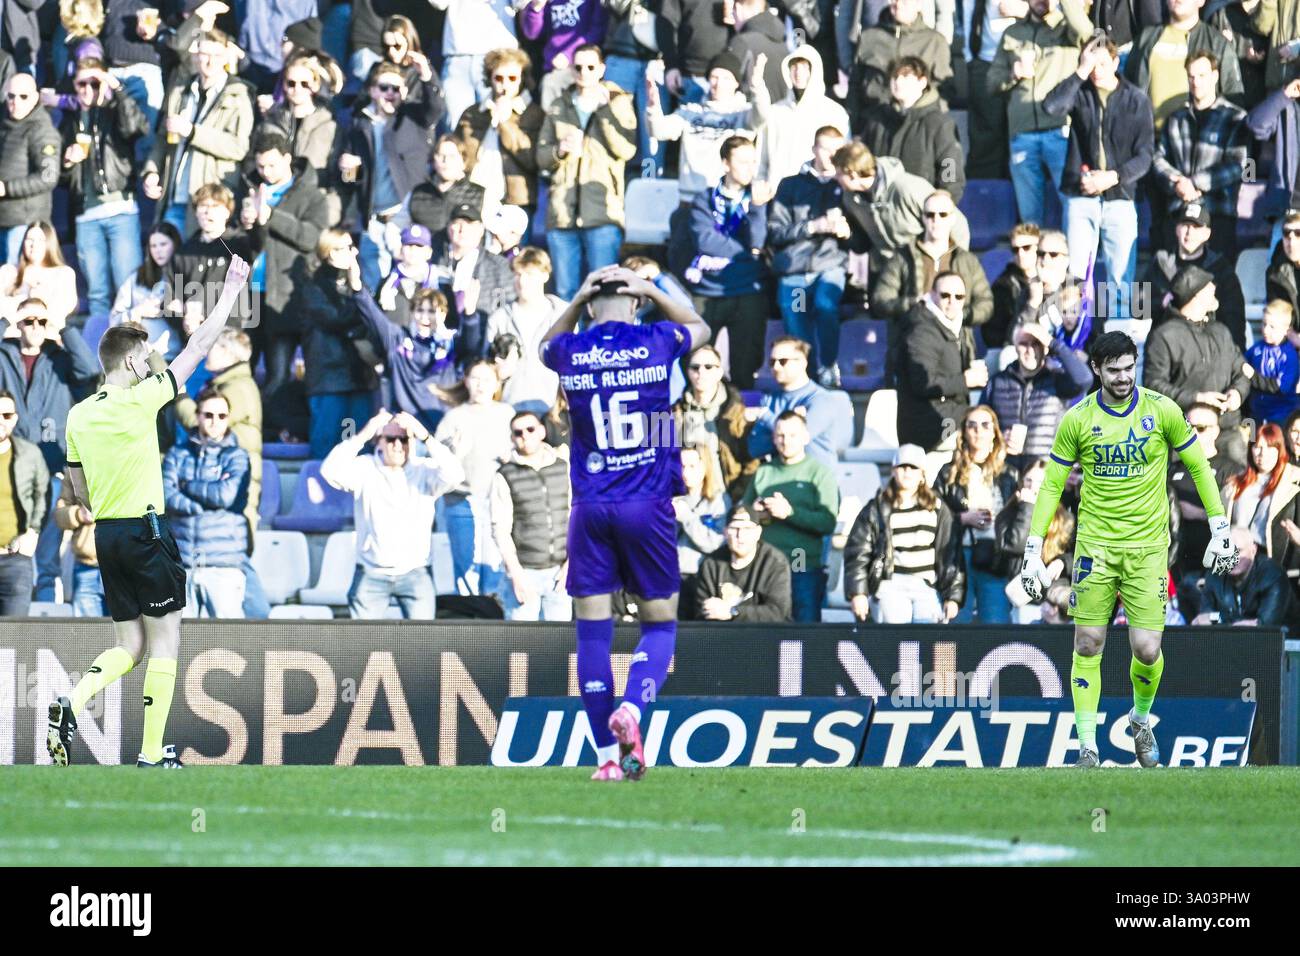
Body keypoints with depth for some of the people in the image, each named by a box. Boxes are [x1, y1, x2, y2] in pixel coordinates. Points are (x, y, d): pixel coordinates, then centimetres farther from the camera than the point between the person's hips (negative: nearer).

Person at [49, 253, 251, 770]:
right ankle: (152, 754, -1)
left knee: (129, 645, 12)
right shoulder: (139, 400, -11)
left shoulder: (79, 416, 7)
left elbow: (79, 489, 15)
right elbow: (197, 349, -6)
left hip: (106, 534, 7)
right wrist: (230, 292, 2)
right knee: (164, 640, 1)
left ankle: (71, 706, -13)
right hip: (146, 530, -7)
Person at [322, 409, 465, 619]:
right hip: (372, 575, 0)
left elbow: (454, 475, -21)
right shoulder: (365, 469, -3)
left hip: (415, 573, 0)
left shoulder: (424, 470, -3)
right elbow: (331, 471, -19)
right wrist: (363, 436, -24)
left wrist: (426, 437, -27)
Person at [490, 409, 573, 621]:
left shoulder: (564, 468, 6)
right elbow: (500, 530, -5)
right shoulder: (505, 477, -3)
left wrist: (571, 563, -4)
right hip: (525, 572, -3)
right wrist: (517, 575, -12)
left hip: (558, 572, 3)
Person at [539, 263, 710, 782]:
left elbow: (549, 345, 29)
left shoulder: (569, 353, 1)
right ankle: (631, 710, -17)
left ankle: (607, 754, -1)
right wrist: (654, 292, 15)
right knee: (660, 623, 9)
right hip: (649, 505, -1)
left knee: (593, 631, 3)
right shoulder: (656, 343, -2)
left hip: (590, 507, 1)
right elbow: (699, 327, 23)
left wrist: (577, 301, 16)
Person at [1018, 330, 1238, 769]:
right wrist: (1033, 548, -1)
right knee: (1088, 645, -3)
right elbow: (1052, 485, 4)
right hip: (1095, 544, 1)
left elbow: (1198, 465, 7)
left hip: (1148, 546, -1)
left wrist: (1219, 528, 3)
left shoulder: (1162, 411, -4)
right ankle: (1087, 747, 7)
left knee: (1147, 649, -6)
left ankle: (1141, 720, 25)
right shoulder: (1077, 420, -3)